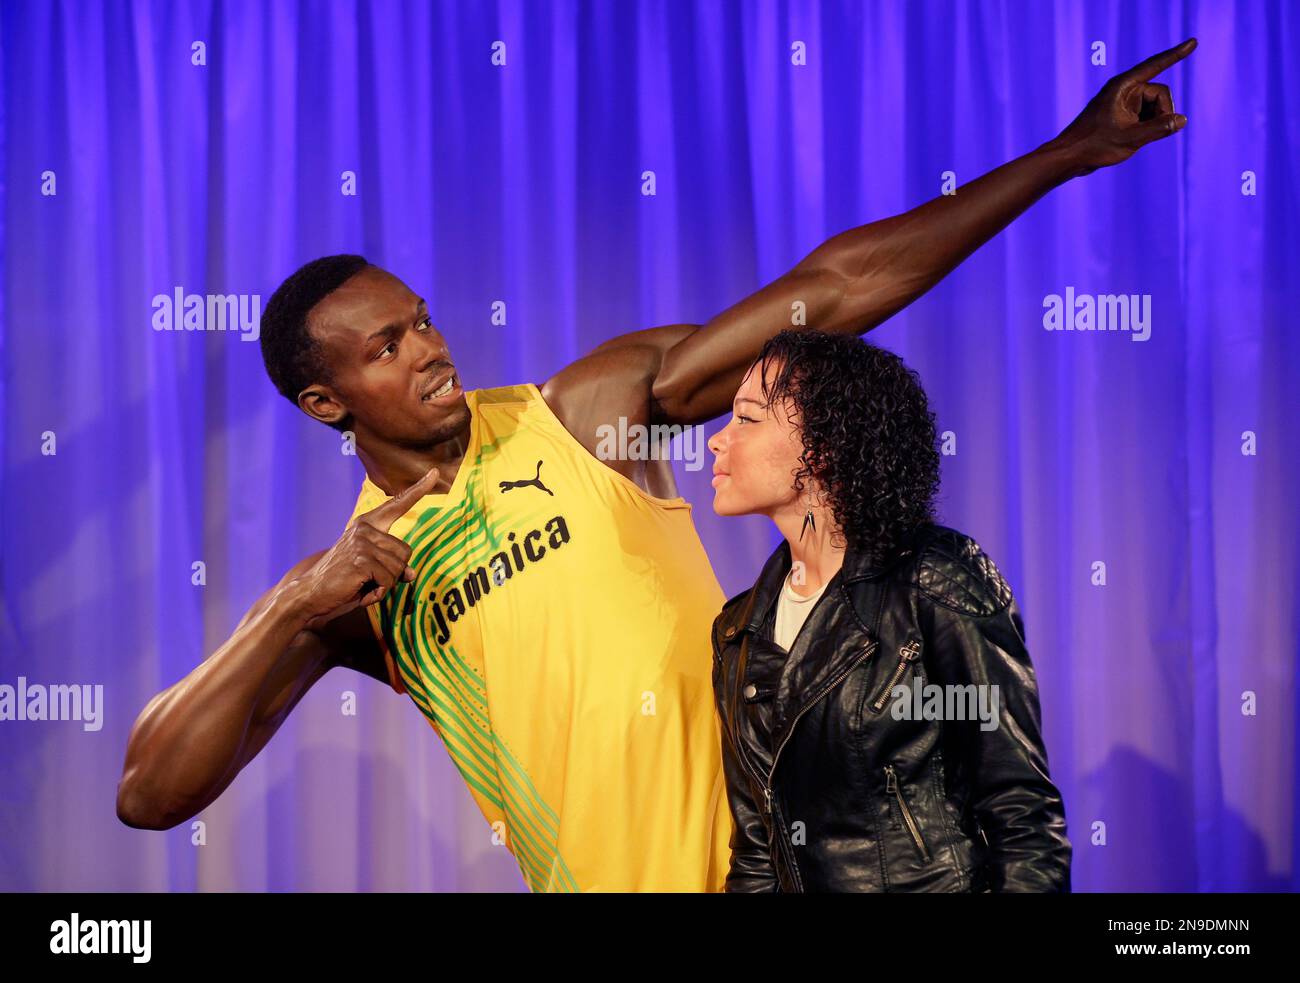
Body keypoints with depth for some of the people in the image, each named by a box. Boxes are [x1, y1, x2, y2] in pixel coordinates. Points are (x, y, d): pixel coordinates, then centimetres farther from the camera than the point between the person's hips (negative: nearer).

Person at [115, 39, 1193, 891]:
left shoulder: (591, 409, 0)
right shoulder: (349, 585, 3)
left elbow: (830, 291, -2)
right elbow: (149, 793, -5)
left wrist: (1066, 153, -5)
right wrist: (287, 611, -18)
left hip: (772, 830, 0)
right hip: (607, 870, 0)